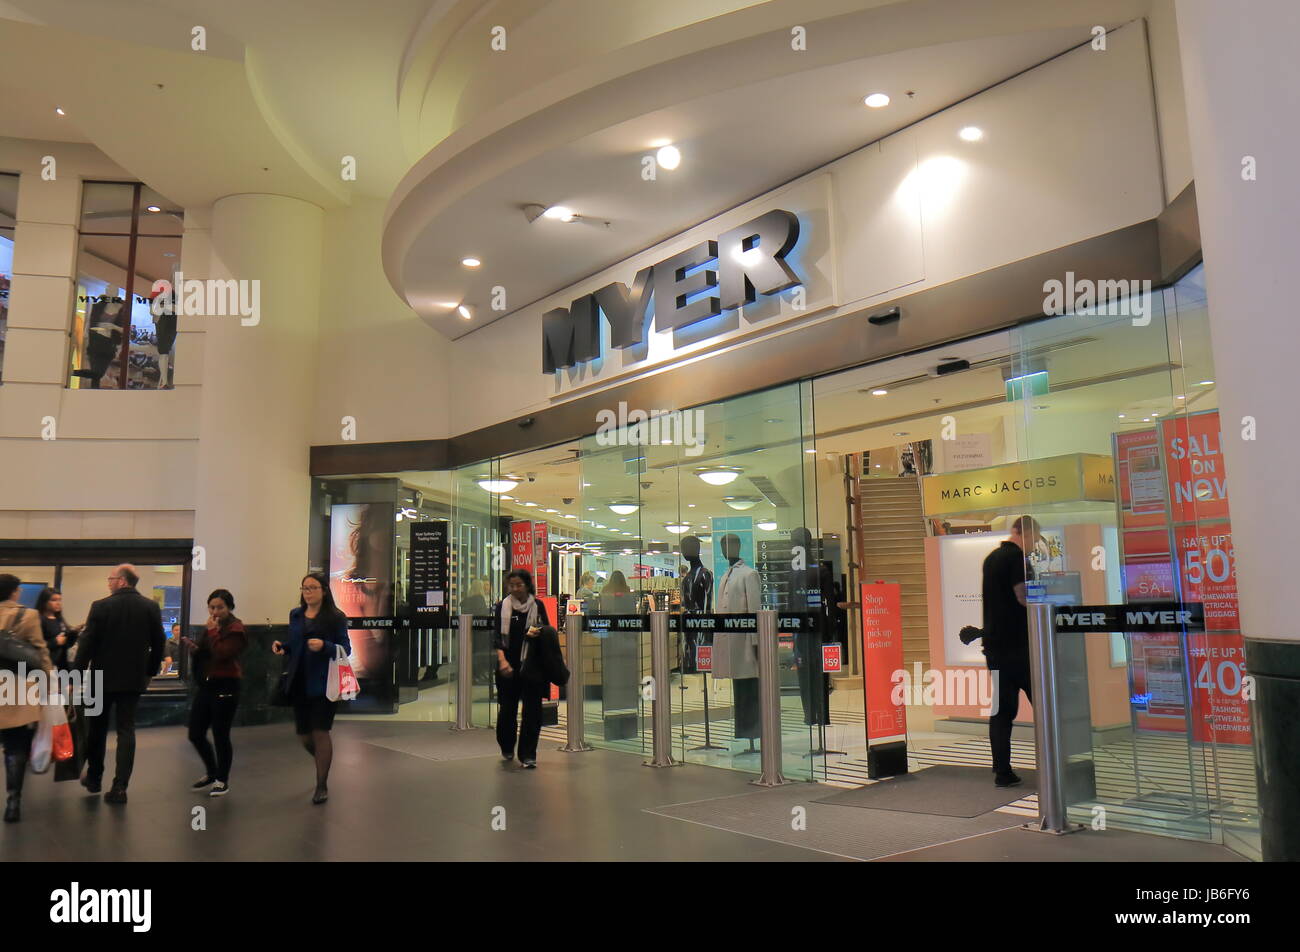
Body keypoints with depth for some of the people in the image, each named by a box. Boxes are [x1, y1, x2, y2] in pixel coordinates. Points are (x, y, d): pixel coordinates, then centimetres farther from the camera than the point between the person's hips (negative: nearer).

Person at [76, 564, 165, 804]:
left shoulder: (101, 606, -9)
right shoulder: (152, 607, -1)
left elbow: (87, 644, -8)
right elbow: (158, 644, 3)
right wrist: (150, 672, 16)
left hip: (102, 677, -2)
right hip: (134, 678, 2)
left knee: (96, 727, 17)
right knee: (126, 730, 3)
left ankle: (94, 777, 29)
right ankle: (119, 787, -2)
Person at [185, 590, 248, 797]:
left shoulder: (236, 629, -9)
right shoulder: (211, 627, 14)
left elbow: (222, 654, -23)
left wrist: (213, 632, -17)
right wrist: (195, 648, 2)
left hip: (225, 687, -8)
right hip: (206, 685, 8)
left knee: (220, 735, -2)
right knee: (195, 734, 9)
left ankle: (222, 780, 14)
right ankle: (212, 773, 30)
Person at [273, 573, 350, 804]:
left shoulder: (335, 617, -5)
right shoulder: (295, 615, 11)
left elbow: (345, 649, -8)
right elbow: (294, 645, 20)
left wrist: (324, 646, -25)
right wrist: (282, 646, -1)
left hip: (324, 683, -5)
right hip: (299, 683, 5)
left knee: (320, 732, -6)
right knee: (303, 734, 11)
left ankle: (322, 785, 6)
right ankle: (324, 762, 41)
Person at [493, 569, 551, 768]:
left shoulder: (537, 606, 3)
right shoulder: (502, 606, 3)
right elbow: (497, 636, -1)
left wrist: (536, 634, -14)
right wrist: (502, 660, -15)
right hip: (508, 665, 1)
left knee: (532, 710, -3)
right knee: (507, 708, 8)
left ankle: (528, 755, 7)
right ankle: (507, 749, 31)